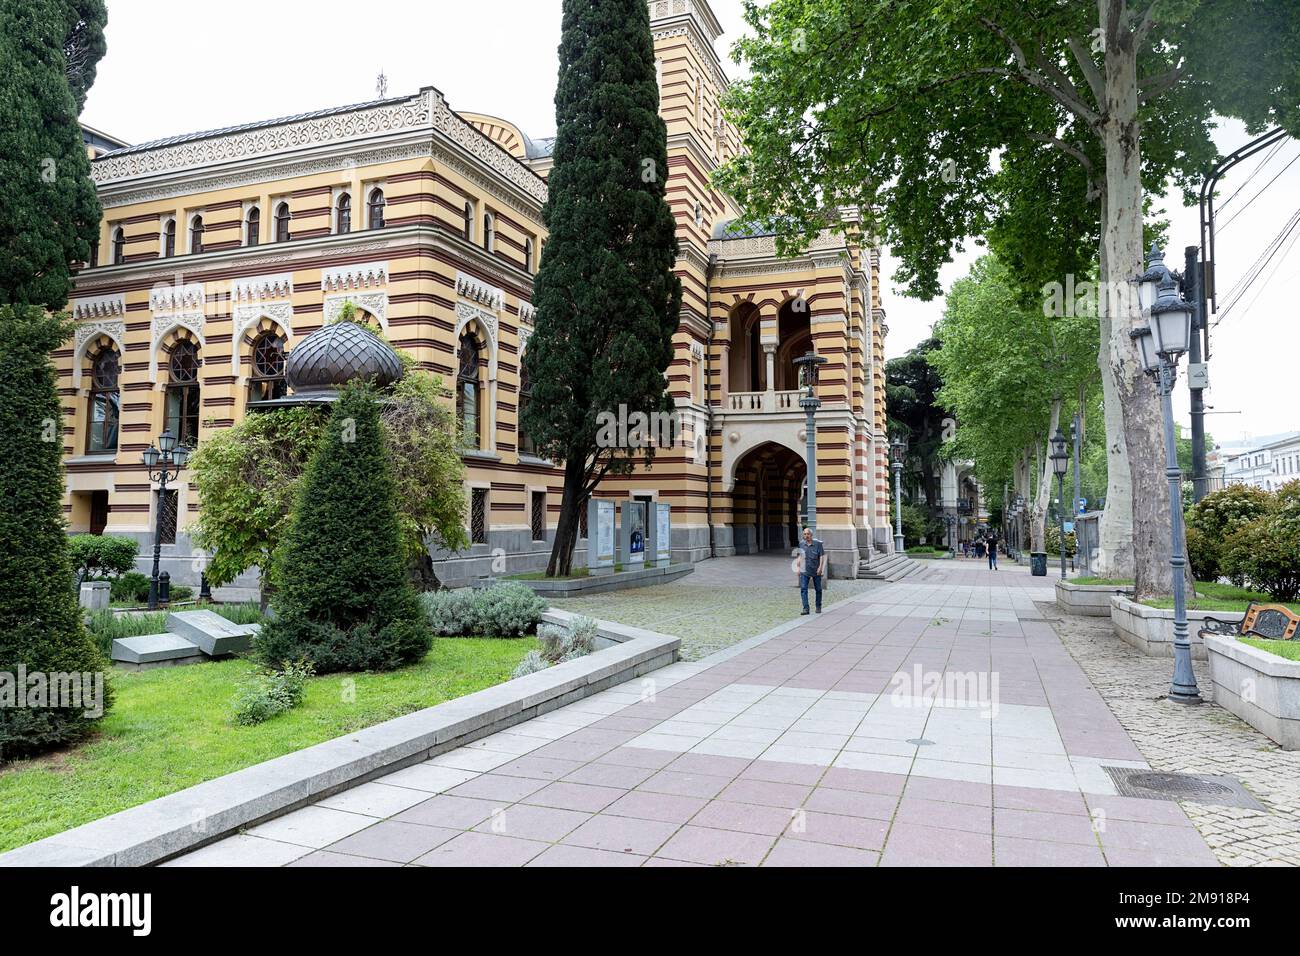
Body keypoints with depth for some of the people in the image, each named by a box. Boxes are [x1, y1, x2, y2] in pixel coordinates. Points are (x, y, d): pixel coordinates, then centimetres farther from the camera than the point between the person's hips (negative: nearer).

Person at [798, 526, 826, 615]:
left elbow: (822, 556, -8)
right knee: (803, 589, -11)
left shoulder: (818, 543, -8)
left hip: (816, 571, -2)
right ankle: (805, 608, -12)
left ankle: (818, 607, 27)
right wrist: (798, 567, 10)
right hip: (804, 571, 2)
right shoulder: (801, 544, 3)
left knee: (818, 589, 10)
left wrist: (820, 567, -18)